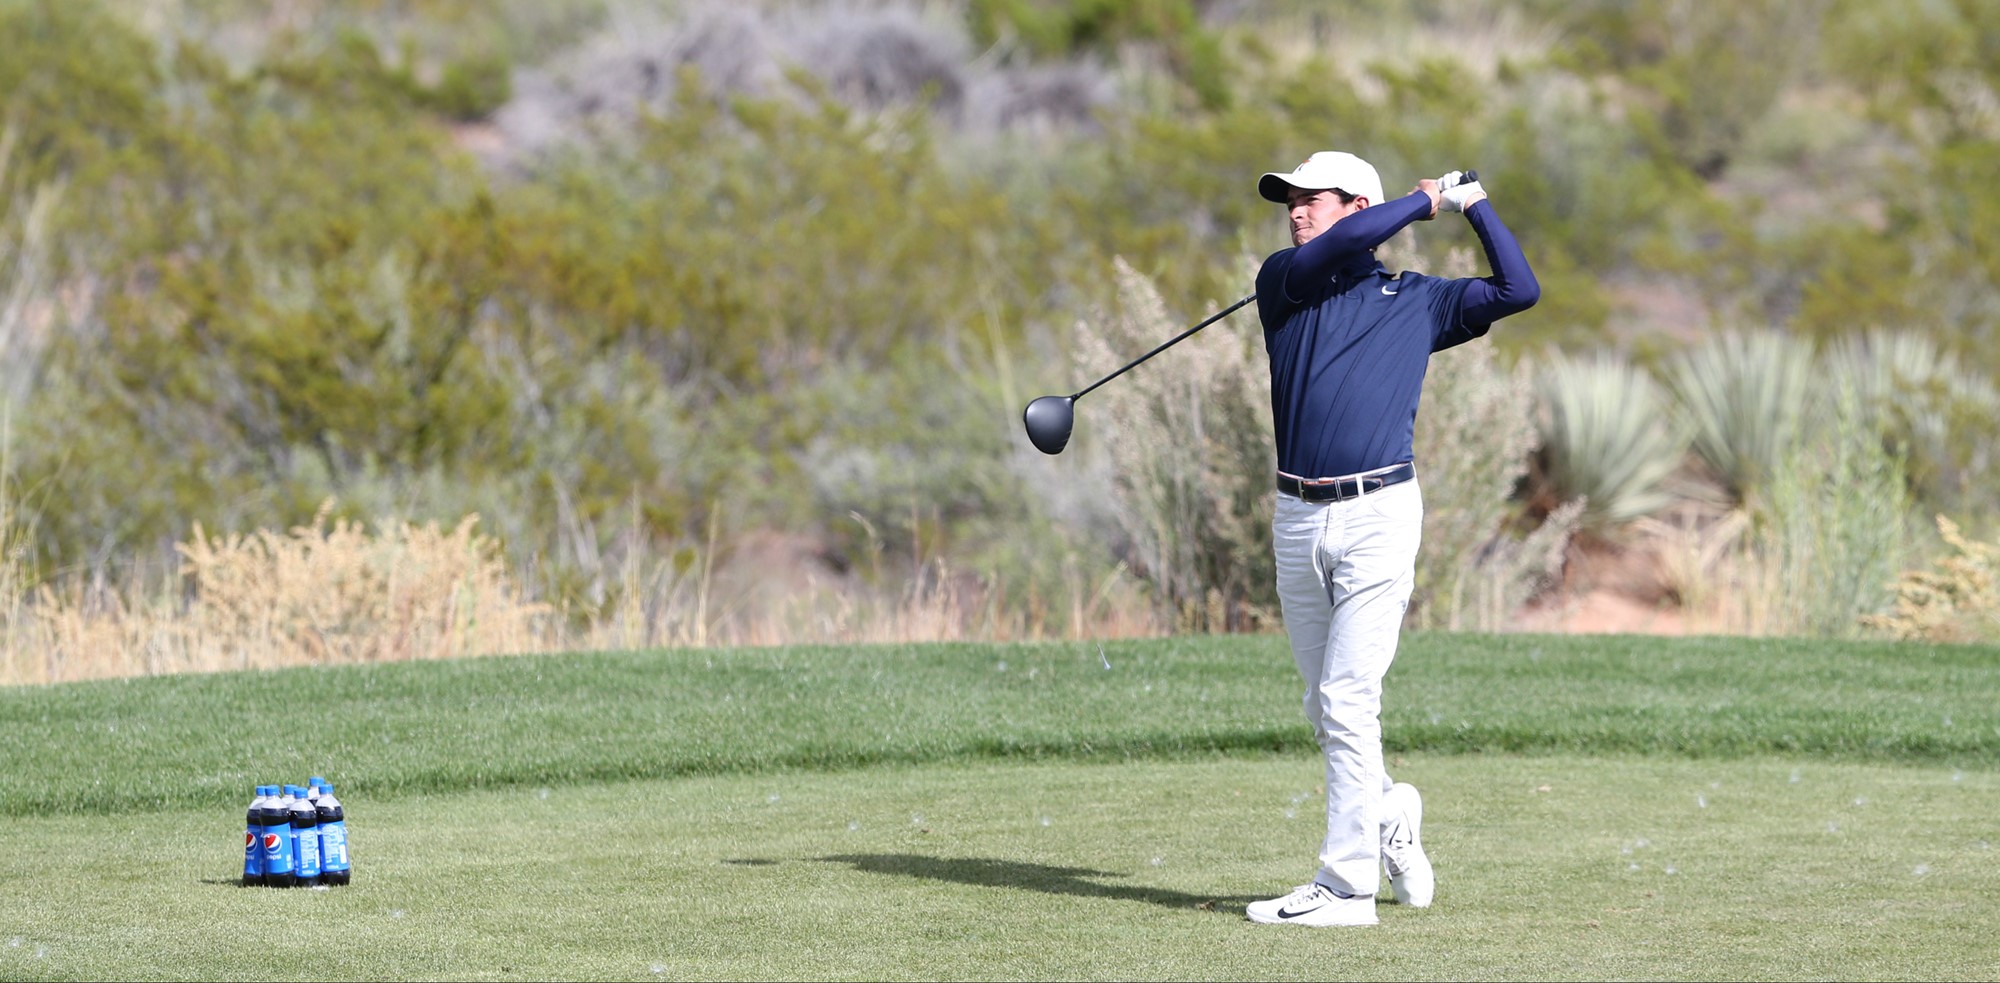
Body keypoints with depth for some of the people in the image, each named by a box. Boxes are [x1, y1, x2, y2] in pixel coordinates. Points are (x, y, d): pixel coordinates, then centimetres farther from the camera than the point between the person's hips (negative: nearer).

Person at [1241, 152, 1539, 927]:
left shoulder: (1418, 301, 10)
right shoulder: (1283, 281, 10)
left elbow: (1519, 291, 4)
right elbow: (1342, 246, -9)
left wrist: (1473, 204, 6)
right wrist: (1425, 200, 1)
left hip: (1379, 514, -3)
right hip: (1298, 518, 3)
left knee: (1346, 699, -9)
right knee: (1324, 708, 9)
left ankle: (1346, 885, -7)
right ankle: (1389, 814, 32)